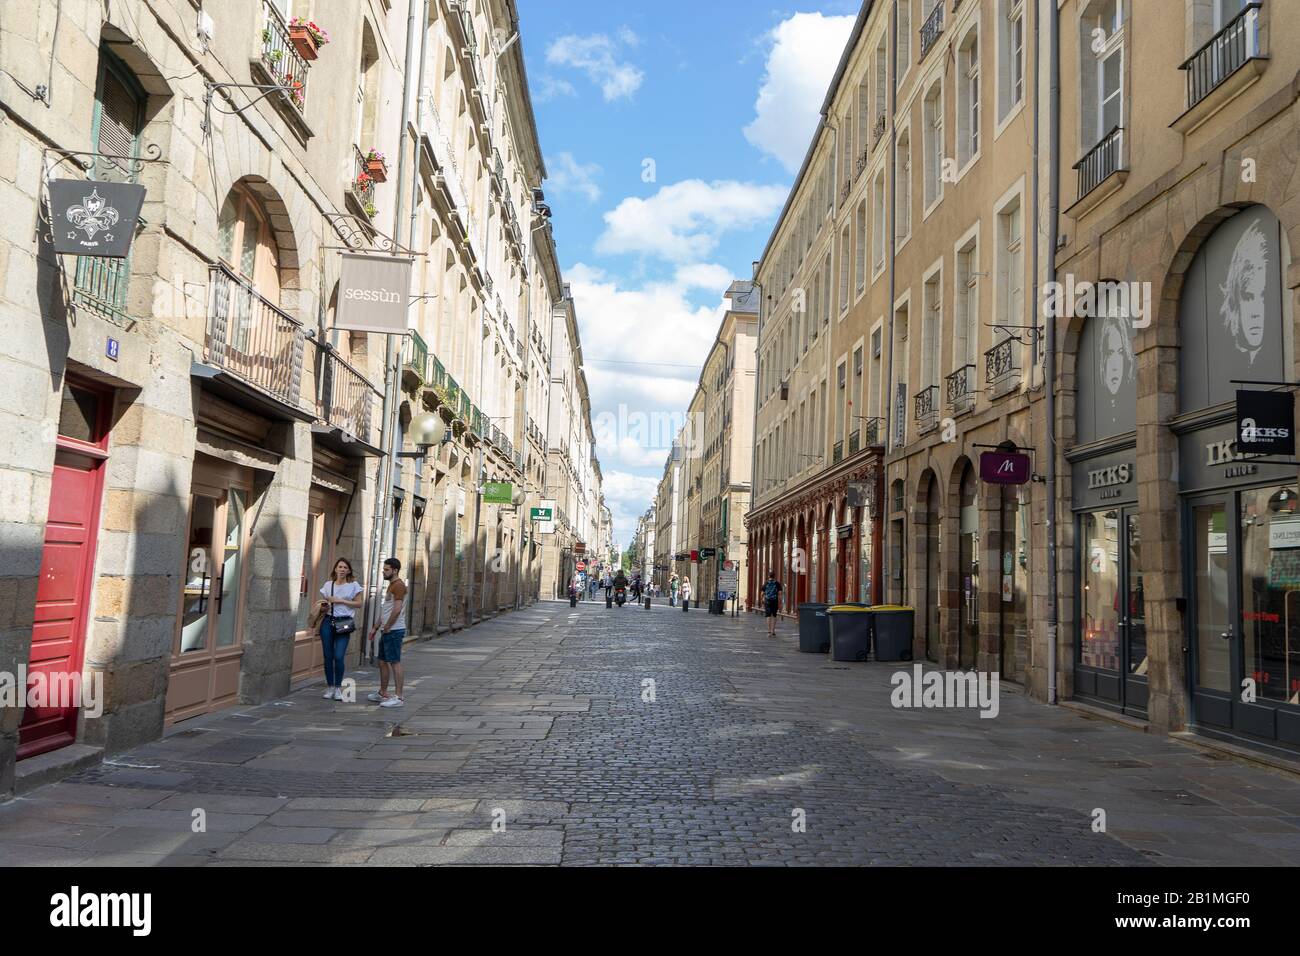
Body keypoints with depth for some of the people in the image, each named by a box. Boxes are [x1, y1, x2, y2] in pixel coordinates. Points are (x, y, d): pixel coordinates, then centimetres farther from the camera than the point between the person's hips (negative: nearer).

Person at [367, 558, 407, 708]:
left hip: (394, 631, -10)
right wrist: (376, 627, 21)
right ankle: (382, 693, 25)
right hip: (386, 631, 10)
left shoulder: (399, 585, -14)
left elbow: (397, 609, -23)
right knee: (382, 662, 15)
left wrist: (387, 627, -15)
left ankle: (398, 697, -8)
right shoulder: (391, 585, 20)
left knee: (395, 662, -9)